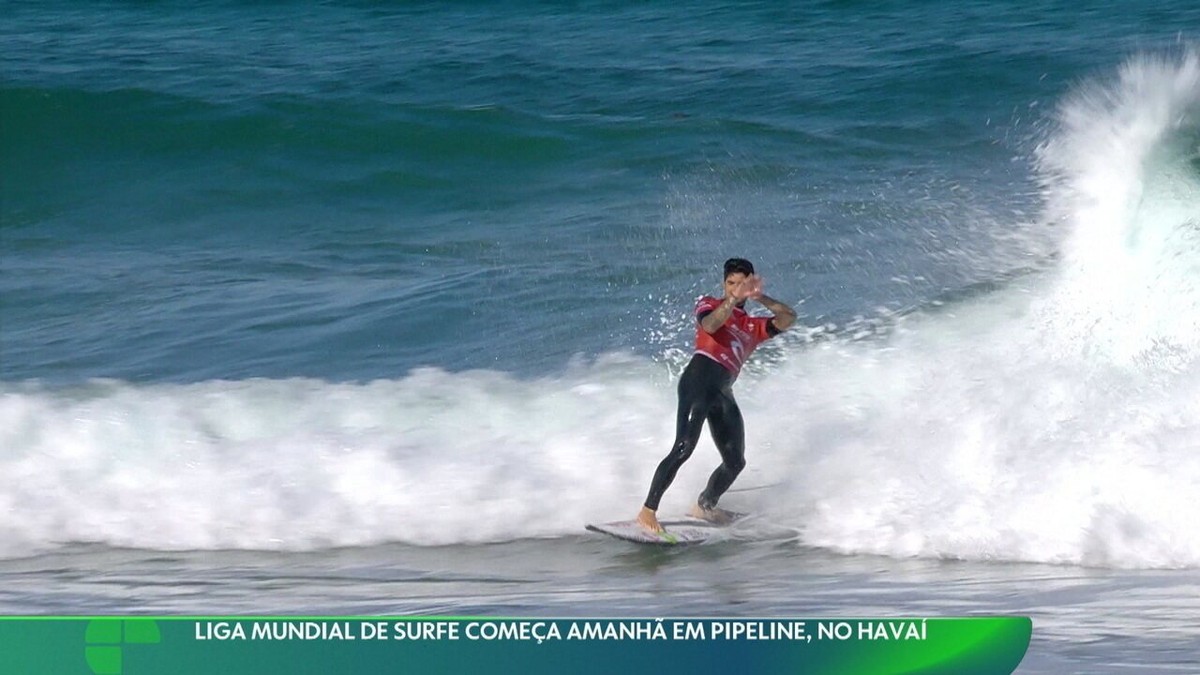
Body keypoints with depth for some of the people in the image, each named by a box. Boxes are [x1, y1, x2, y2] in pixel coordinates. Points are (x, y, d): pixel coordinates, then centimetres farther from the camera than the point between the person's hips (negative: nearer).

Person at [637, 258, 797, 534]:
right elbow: (709, 325, -9)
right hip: (699, 378, -6)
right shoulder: (709, 303, 16)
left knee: (735, 461, 9)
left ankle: (704, 507, 31)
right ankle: (648, 510, -23)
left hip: (723, 392, 6)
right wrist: (735, 298, -22)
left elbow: (788, 319, 11)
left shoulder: (754, 327, 27)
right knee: (684, 447, -21)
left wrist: (760, 298, -4)